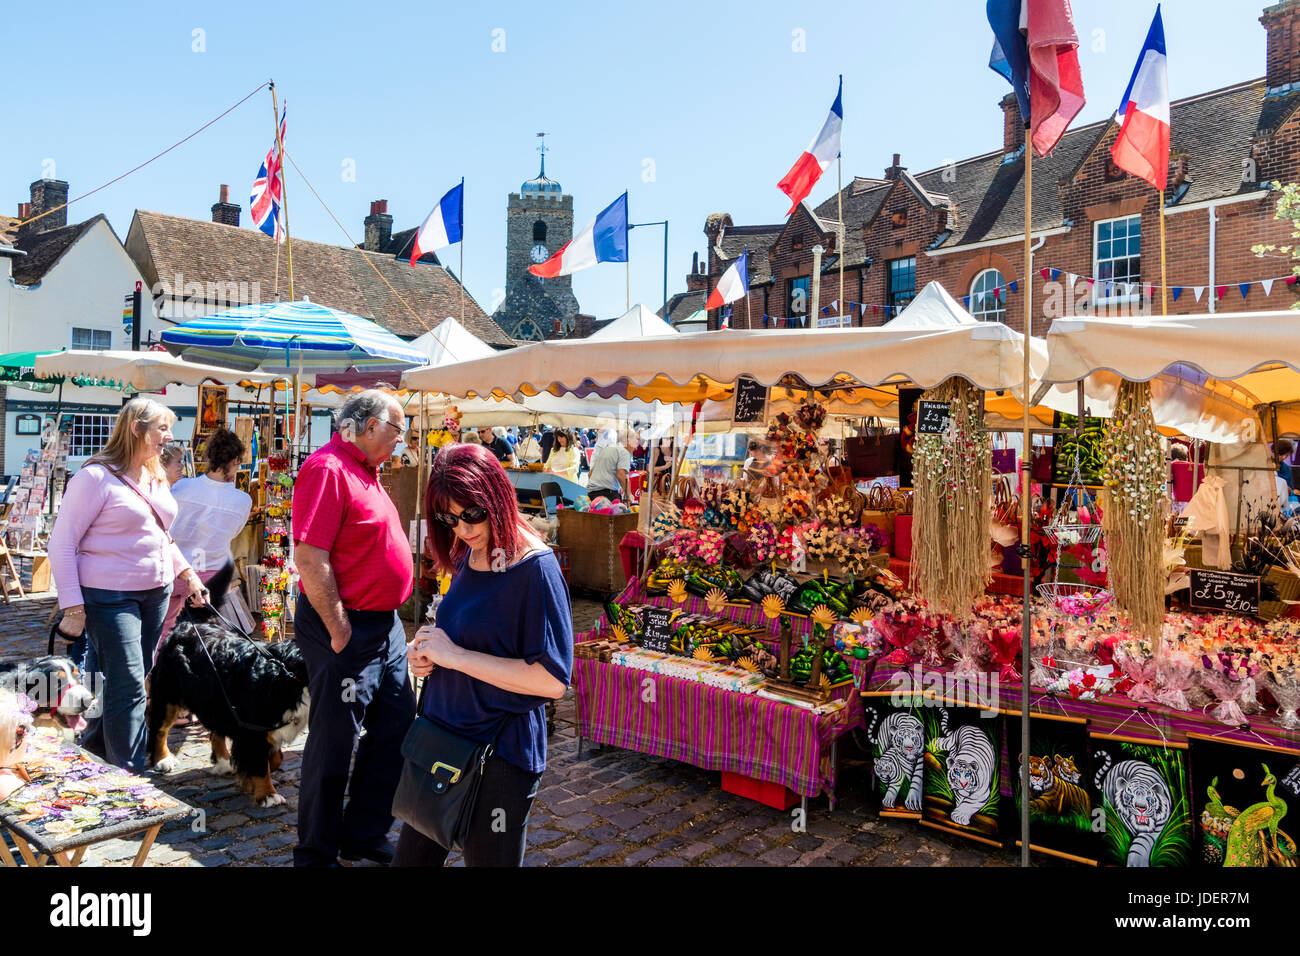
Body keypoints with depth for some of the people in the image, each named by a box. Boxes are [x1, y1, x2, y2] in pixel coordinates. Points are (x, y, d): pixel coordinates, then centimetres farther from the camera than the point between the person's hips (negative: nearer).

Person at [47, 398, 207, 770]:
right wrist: (73, 608, -16)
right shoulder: (97, 476, -11)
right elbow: (62, 543, -12)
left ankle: (95, 750, 31)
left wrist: (185, 571, 14)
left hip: (156, 593, 7)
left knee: (126, 681, 13)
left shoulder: (156, 479, 12)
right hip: (109, 596, -7)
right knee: (128, 687, -7)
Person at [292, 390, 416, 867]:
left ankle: (364, 834, 34)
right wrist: (339, 630, -20)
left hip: (385, 625, 10)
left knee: (396, 726, 17)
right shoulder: (327, 468, -18)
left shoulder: (363, 470, 13)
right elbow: (310, 559, -24)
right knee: (334, 743, 5)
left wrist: (387, 621, 19)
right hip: (347, 630, -10)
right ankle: (317, 853, 24)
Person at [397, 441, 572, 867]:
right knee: (412, 855, 21)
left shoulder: (535, 568, -20)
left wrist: (456, 655, -22)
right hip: (441, 735, 8)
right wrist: (426, 652, -2)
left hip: (499, 752, -7)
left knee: (489, 858, 12)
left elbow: (552, 681, -25)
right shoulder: (467, 557, 3)